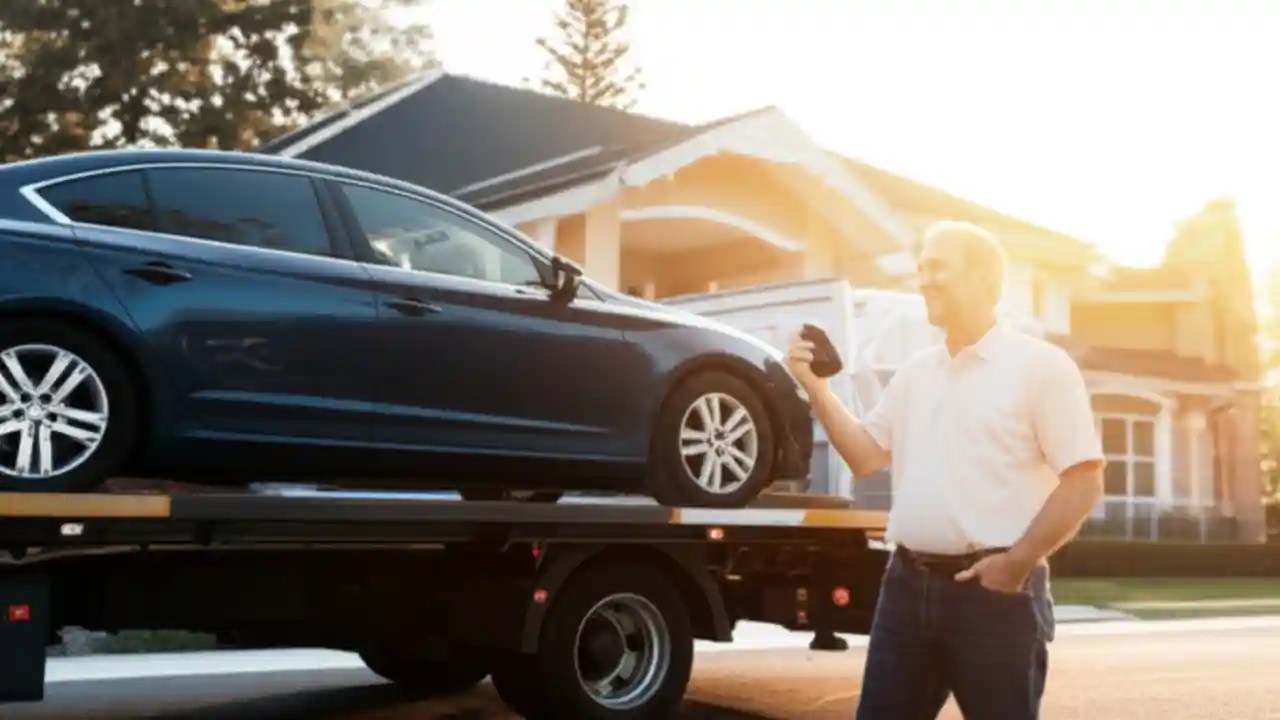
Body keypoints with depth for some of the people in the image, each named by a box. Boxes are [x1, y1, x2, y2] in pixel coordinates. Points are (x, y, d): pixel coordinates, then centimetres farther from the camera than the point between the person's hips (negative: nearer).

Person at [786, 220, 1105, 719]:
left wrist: (1019, 561, -16)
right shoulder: (914, 373, 14)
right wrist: (816, 388, 6)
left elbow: (1084, 481, -9)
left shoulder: (1040, 365, -5)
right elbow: (865, 456, 17)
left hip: (995, 589, -6)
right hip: (908, 583, 6)